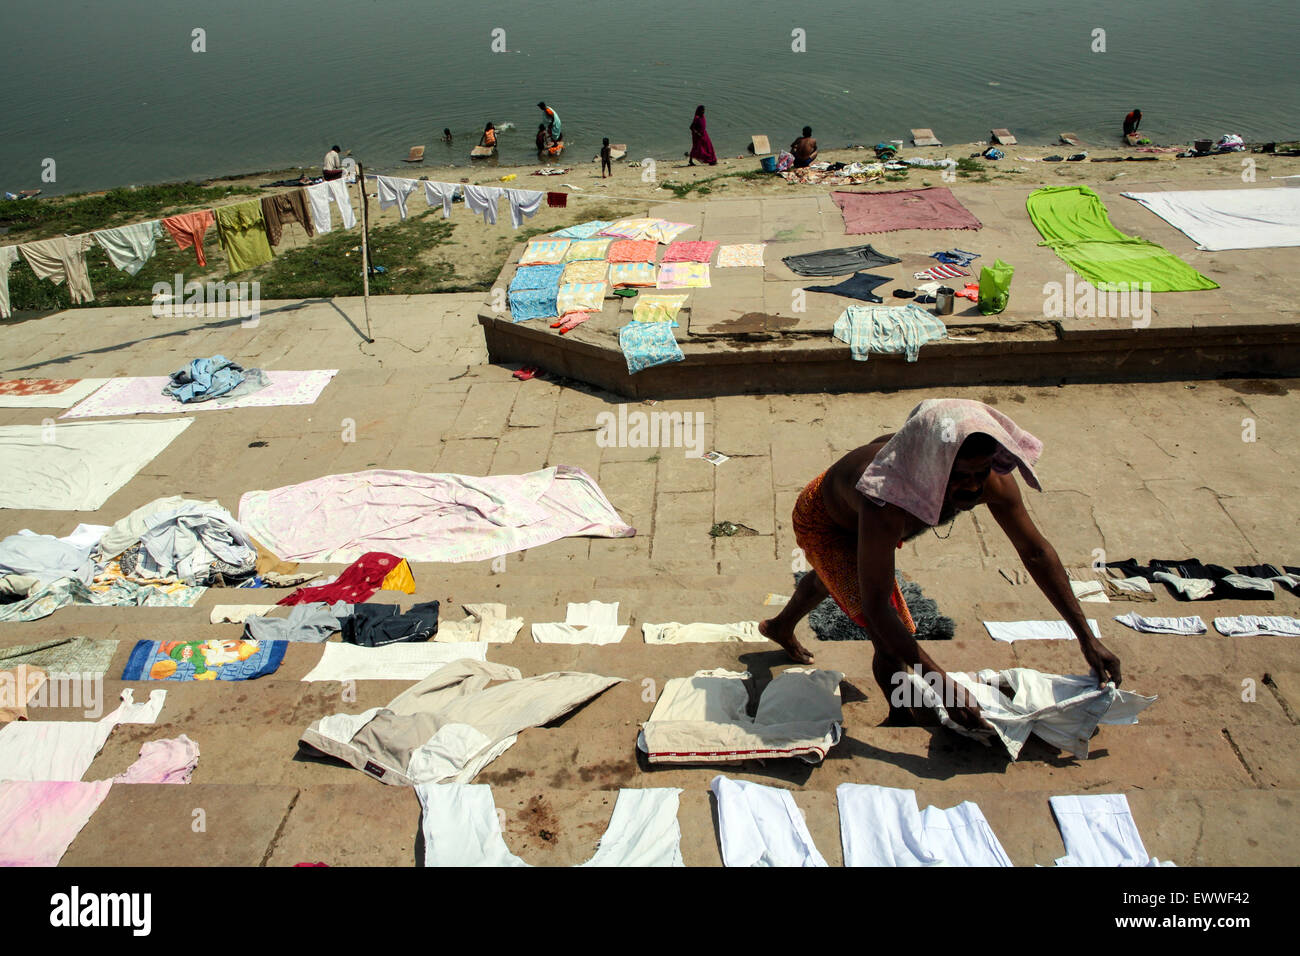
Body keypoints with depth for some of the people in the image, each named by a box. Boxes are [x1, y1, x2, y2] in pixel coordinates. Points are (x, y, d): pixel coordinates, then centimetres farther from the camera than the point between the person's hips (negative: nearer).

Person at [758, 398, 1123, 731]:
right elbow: (876, 605, -47)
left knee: (830, 580, 36)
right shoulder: (886, 501, -51)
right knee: (893, 640, -19)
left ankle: (780, 627, 68)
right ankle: (902, 718, 11)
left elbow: (1036, 552, -20)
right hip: (824, 522, -6)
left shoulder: (991, 481, -34)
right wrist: (942, 684, -51)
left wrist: (1086, 637, -18)